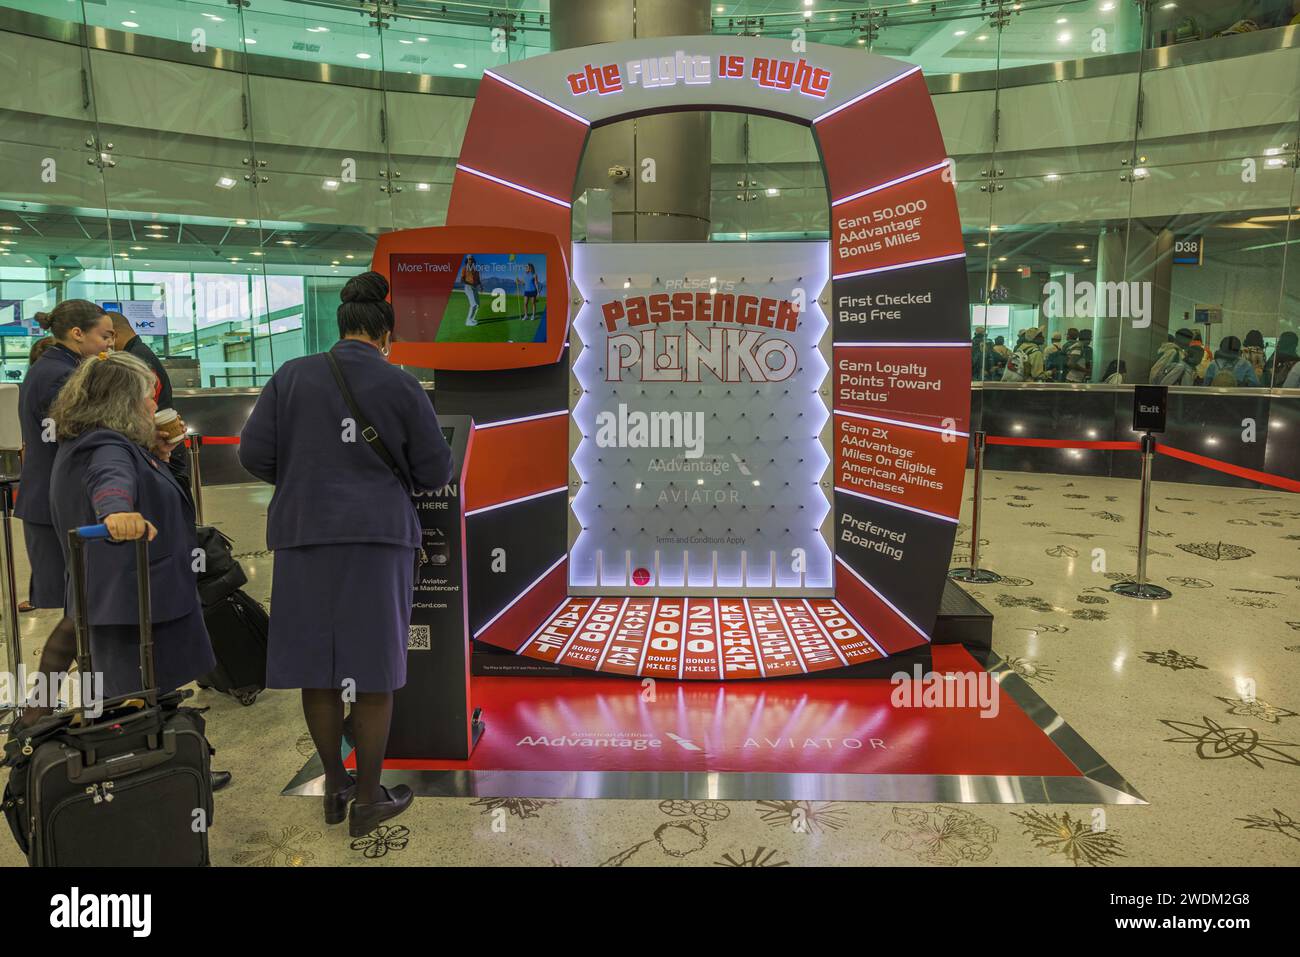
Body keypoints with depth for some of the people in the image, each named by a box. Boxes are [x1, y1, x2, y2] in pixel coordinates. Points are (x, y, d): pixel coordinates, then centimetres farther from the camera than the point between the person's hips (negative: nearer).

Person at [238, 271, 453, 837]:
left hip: (305, 535, 3)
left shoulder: (291, 376, 2)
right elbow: (436, 471, -1)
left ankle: (335, 787, 25)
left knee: (317, 662, 12)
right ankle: (367, 801, 14)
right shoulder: (400, 386, -4)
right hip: (377, 536, -2)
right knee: (373, 669, 5)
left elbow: (254, 454, 0)